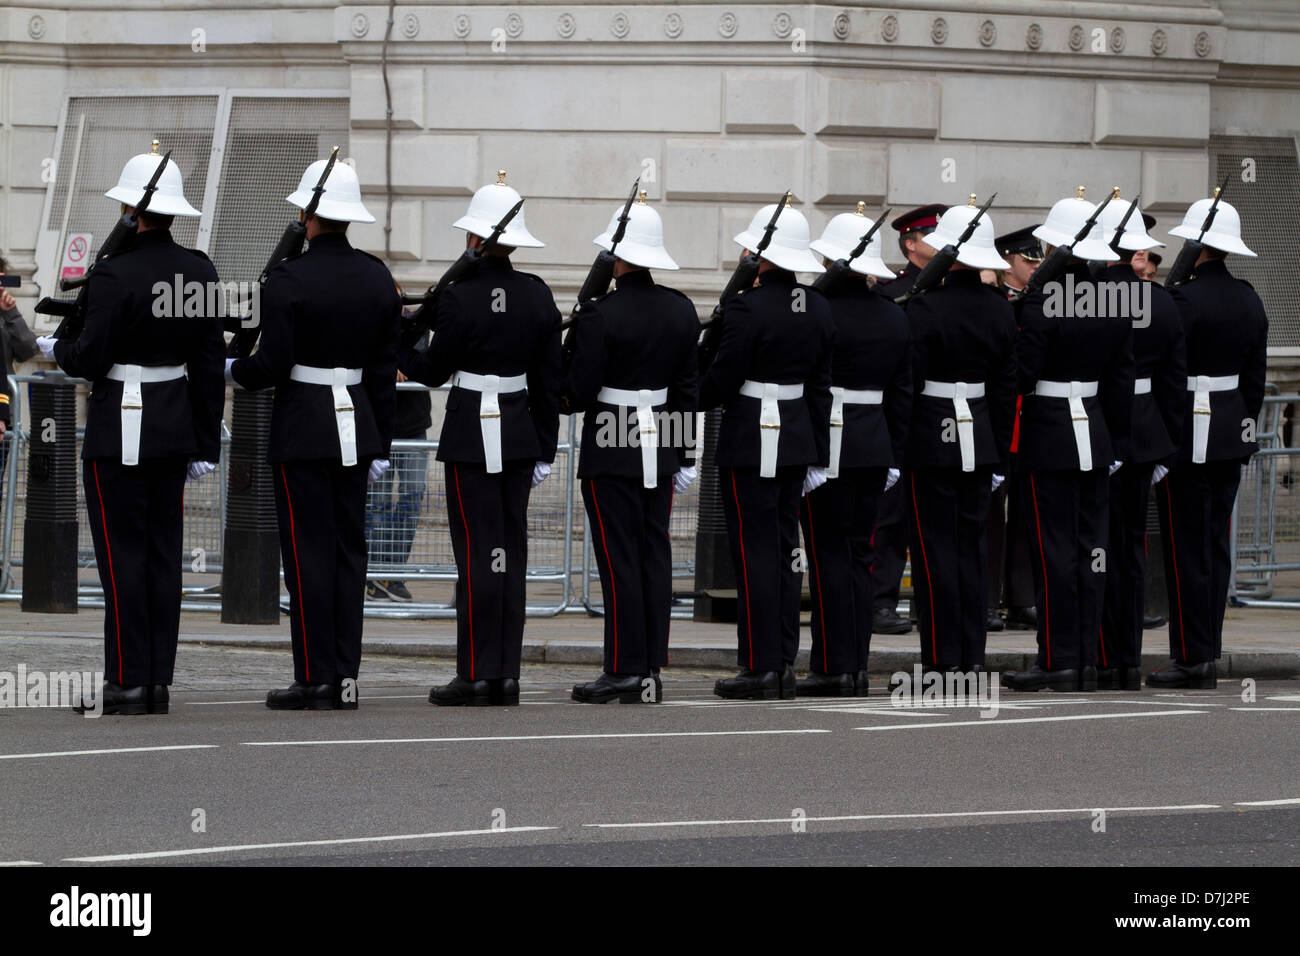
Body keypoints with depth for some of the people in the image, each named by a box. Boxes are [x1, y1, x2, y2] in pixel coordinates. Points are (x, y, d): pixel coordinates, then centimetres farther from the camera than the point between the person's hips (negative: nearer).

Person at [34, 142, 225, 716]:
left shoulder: (115, 276, -17)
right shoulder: (200, 272, 3)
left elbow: (89, 360, -16)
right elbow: (209, 366, 7)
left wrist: (53, 348, 6)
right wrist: (206, 444, 12)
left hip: (120, 431, -6)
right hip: (176, 426, 6)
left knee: (121, 554, -2)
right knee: (163, 551, 9)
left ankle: (127, 683, -2)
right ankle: (159, 682, 10)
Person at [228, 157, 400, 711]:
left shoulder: (289, 280, -13)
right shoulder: (378, 279, 6)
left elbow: (273, 364, -15)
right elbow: (385, 368, 10)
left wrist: (234, 370, 7)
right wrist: (380, 445, 15)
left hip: (302, 429, -6)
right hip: (357, 428, 6)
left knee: (308, 551, -3)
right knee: (349, 549, 8)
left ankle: (315, 679, -4)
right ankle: (347, 677, 7)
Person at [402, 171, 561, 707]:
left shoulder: (460, 297, -13)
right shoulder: (539, 297, 4)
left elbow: (434, 371, -5)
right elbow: (550, 381, 8)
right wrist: (544, 451, 14)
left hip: (471, 436, -5)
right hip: (521, 434, 5)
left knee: (477, 554, -4)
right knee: (511, 551, 8)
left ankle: (477, 675, -4)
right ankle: (507, 676, 8)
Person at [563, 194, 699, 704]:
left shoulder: (600, 315, -16)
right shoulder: (681, 310, 4)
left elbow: (579, 390, -16)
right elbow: (689, 388, 10)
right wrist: (683, 456, 16)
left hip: (610, 451, -6)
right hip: (660, 446, 6)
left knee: (619, 558, -3)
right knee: (655, 555, 8)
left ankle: (625, 670, -3)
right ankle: (652, 668, 9)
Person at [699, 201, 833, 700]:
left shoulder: (747, 308, -17)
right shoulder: (819, 308, 6)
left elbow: (720, 383, -15)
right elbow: (821, 384, 11)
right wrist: (817, 456, 16)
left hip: (750, 440, -7)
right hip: (798, 436, 7)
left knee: (755, 551, -4)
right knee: (785, 547, 11)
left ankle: (760, 667, -4)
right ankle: (784, 664, 13)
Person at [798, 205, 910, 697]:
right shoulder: (895, 317, 9)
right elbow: (902, 393, 13)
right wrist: (893, 457, 18)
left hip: (828, 445, -6)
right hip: (875, 445, 6)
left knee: (828, 554, -3)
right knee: (858, 554, 11)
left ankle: (834, 666, -4)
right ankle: (857, 665, 12)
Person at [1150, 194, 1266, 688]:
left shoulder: (1185, 299, -16)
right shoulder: (1249, 300, 9)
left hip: (1188, 437, -8)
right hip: (1232, 435, 8)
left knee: (1186, 548, -4)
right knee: (1216, 544, 11)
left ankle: (1192, 658, -3)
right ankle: (1208, 651, 14)